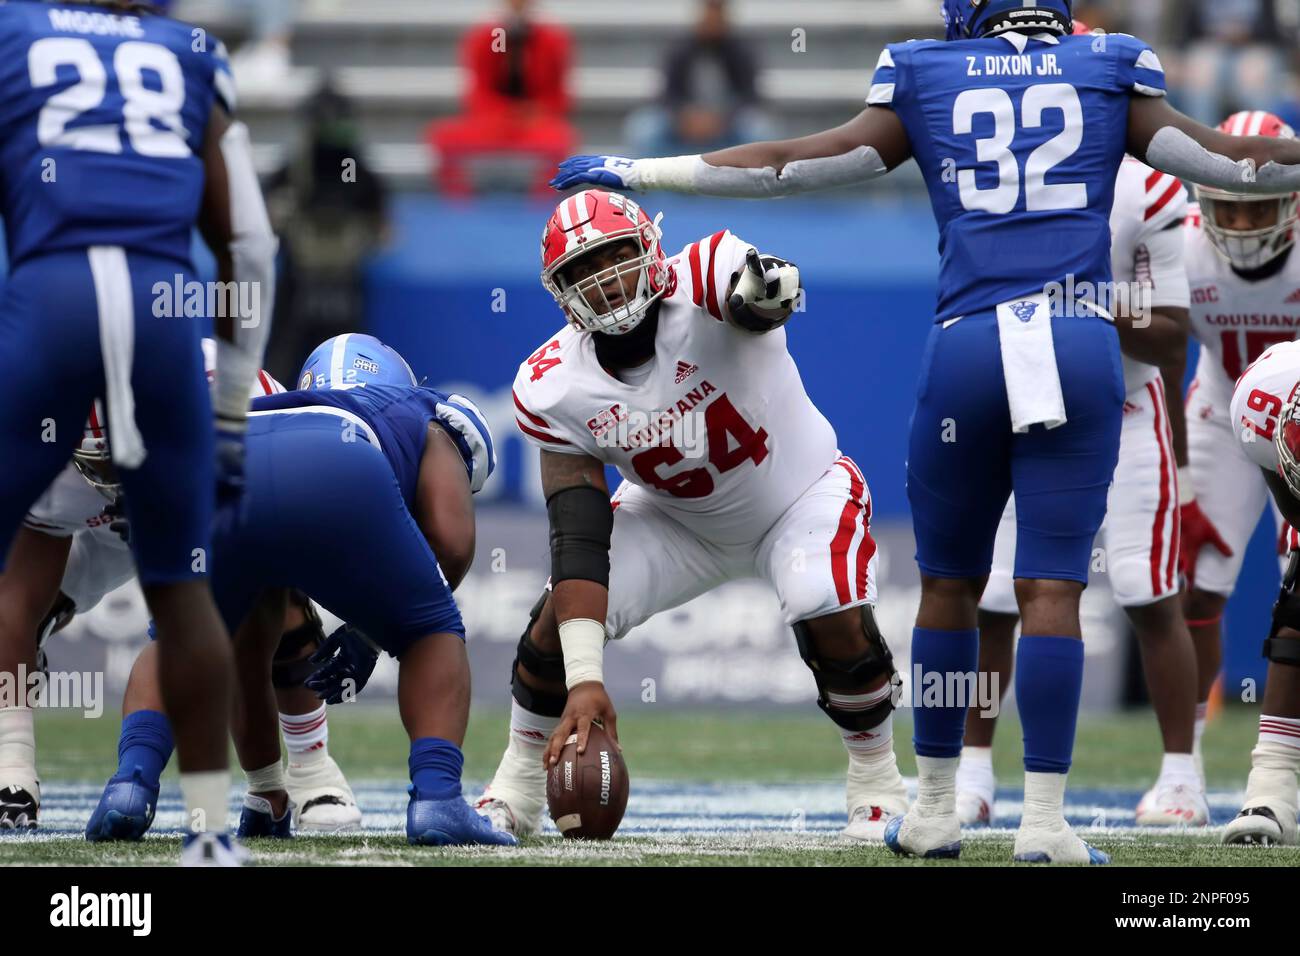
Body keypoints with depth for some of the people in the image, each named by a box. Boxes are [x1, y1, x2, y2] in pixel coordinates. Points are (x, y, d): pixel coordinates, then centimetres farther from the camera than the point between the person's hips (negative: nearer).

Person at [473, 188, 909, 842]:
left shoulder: (699, 287, -34)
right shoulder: (554, 390, -23)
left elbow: (756, 300, -59)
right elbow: (579, 539, -26)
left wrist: (763, 289, -86)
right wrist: (584, 679, -34)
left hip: (801, 493, -3)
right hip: (676, 516, 3)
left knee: (833, 616, -29)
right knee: (560, 618, -15)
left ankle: (877, 781, -2)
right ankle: (517, 789, 11)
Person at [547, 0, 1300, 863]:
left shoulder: (925, 79, 11)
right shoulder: (1112, 73, 11)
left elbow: (800, 164, 12)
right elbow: (1227, 162, 12)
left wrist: (636, 173, 19)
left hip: (969, 344, 1)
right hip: (1081, 346, -1)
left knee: (950, 582, 14)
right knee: (1052, 588, -1)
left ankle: (935, 809, 20)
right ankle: (1045, 820, -6)